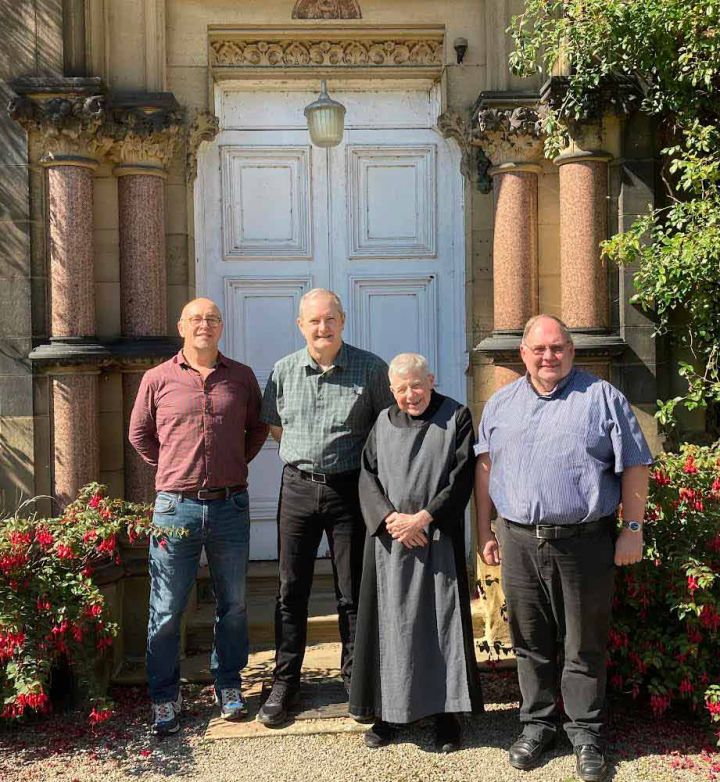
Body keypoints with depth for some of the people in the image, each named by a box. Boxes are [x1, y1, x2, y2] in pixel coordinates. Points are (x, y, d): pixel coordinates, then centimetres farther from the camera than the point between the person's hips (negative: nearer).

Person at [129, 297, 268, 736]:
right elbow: (140, 433, 11)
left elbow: (258, 428, 15)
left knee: (233, 603, 12)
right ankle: (165, 697, 18)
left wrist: (236, 465, 7)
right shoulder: (158, 379, 1)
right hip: (176, 506, -1)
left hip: (231, 505, 2)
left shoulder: (242, 377, 5)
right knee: (167, 608, 5)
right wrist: (171, 470, 7)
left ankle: (229, 685, 28)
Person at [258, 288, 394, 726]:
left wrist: (359, 460, -3)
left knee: (353, 592, 7)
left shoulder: (370, 369, -4)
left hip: (349, 489, -2)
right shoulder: (284, 371, 4)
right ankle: (285, 683, 22)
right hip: (298, 488, 2)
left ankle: (356, 682, 23)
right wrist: (306, 454, 6)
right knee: (291, 591, 8)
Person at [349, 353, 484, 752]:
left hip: (438, 538, -3)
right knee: (391, 622, 6)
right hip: (389, 539, 3)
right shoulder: (383, 423, 10)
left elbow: (462, 477, -7)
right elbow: (367, 476, 5)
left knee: (441, 621, 1)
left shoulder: (456, 417, 0)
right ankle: (389, 710, 17)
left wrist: (422, 518, -14)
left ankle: (446, 712, 12)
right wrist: (390, 518, -11)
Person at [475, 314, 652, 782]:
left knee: (584, 646, 7)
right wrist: (485, 531, 10)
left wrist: (633, 529, -3)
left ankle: (586, 732, 22)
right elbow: (485, 468, 13)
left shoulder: (602, 398, 1)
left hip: (584, 543, -3)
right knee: (531, 642, 12)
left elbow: (634, 468, 1)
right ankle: (537, 723, 28)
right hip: (519, 542, 3)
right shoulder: (501, 404, 11)